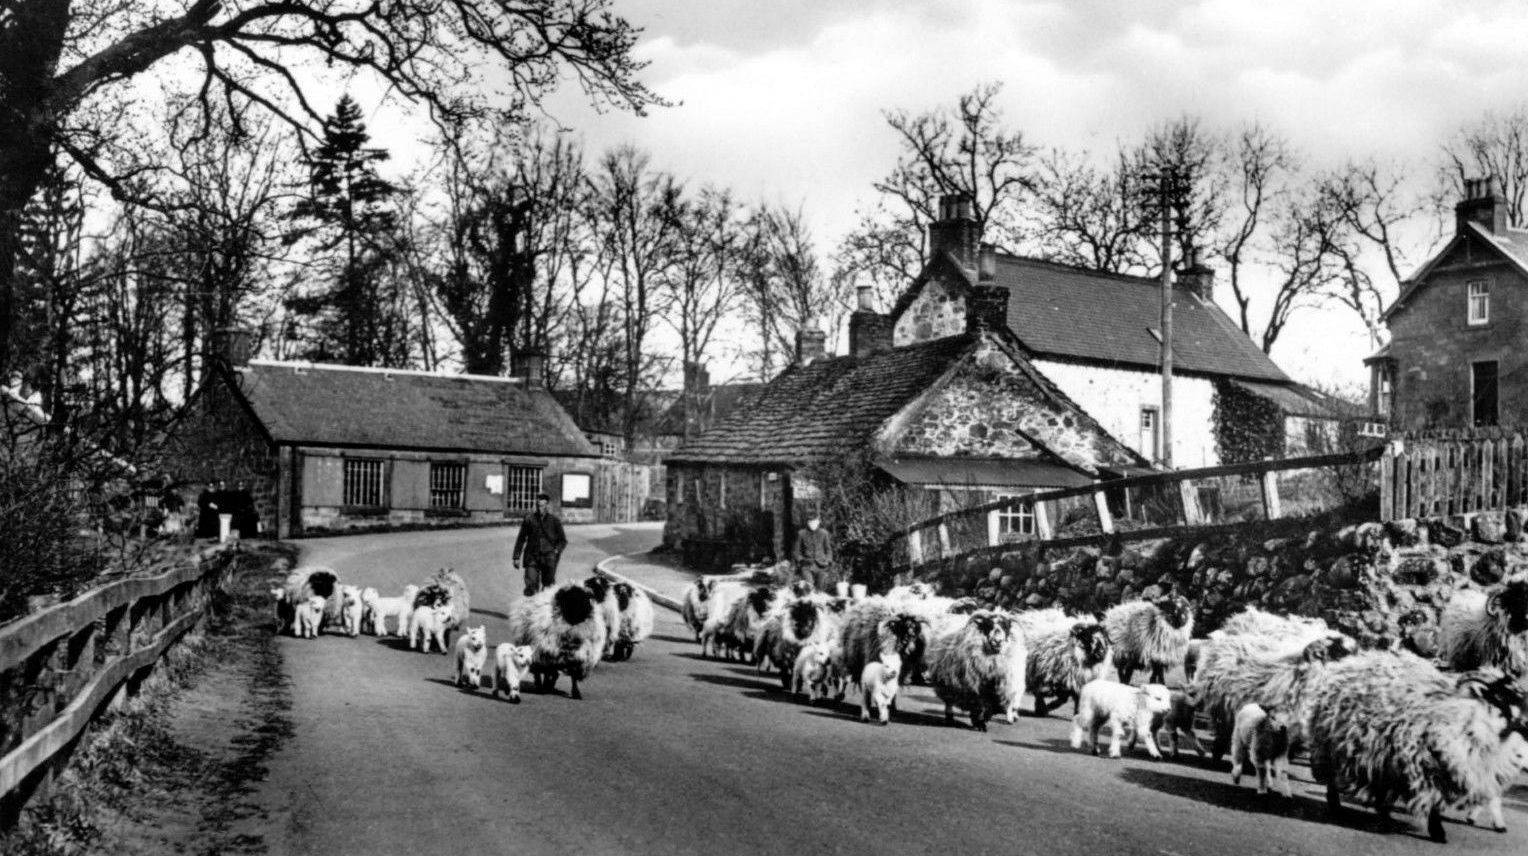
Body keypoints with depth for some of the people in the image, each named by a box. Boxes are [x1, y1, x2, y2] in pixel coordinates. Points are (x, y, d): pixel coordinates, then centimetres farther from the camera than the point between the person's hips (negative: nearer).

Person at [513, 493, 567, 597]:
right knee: (530, 586, -10)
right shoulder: (529, 519, 3)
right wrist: (517, 557, 7)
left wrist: (556, 551, -6)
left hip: (548, 558, 0)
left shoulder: (554, 520, 2)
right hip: (532, 557, 0)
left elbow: (563, 540, 11)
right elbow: (521, 539, 10)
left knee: (548, 586, 2)